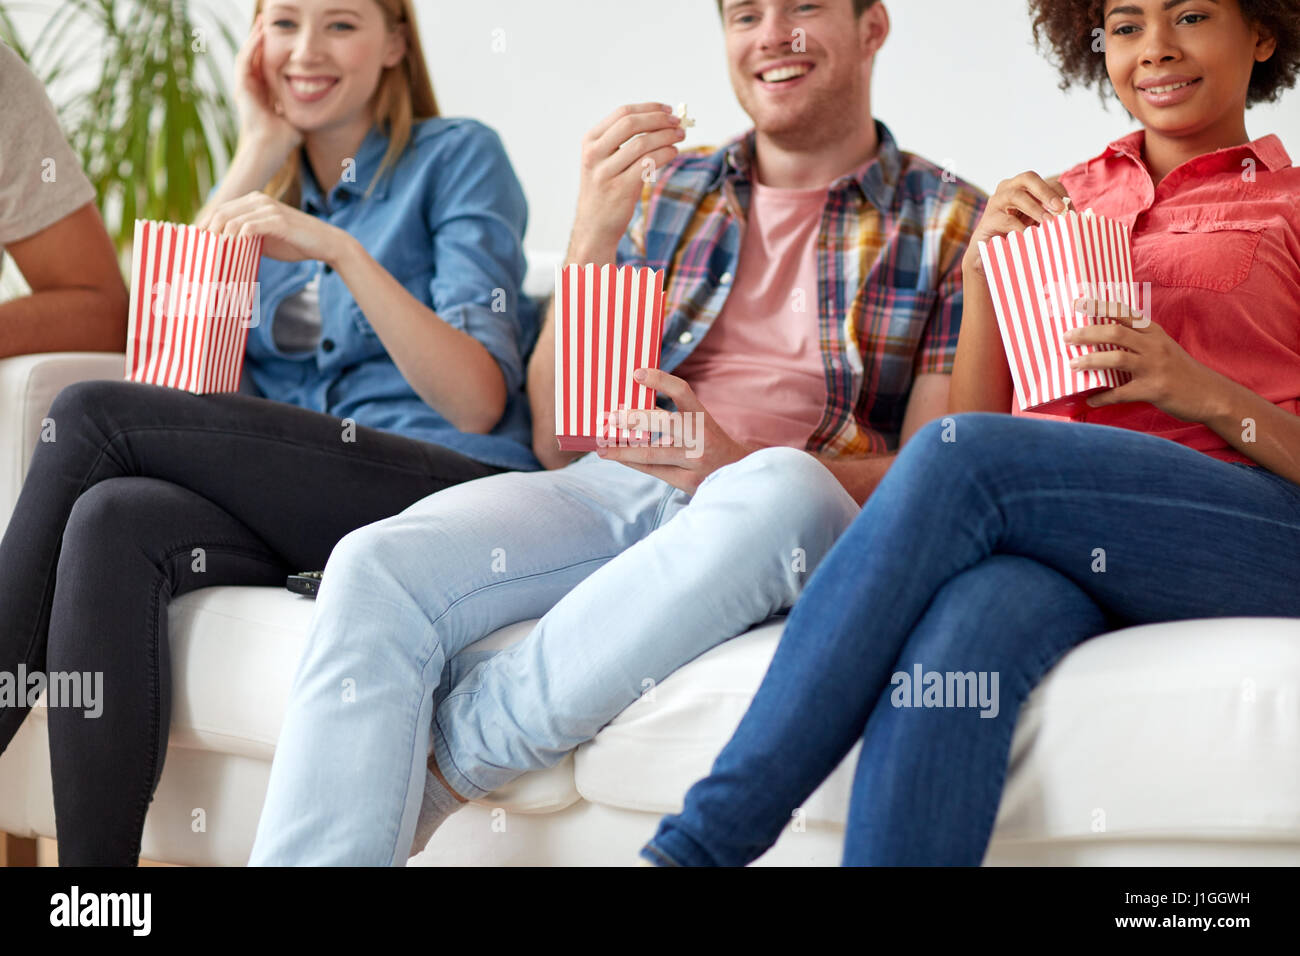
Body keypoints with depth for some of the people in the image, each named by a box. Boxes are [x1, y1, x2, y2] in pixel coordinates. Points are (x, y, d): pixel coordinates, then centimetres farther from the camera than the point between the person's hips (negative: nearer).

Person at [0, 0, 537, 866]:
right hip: (300, 516, 5)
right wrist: (259, 154, 7)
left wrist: (340, 250, -15)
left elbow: (479, 402, -5)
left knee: (91, 413, -19)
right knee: (113, 520, -30)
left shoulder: (458, 158, 8)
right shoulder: (275, 191, 25)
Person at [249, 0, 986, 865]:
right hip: (611, 491, 3)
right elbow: (556, 439, 12)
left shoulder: (953, 225, 11)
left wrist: (741, 464, -17)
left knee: (782, 487, -39)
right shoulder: (660, 189, 20)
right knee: (378, 567, -27)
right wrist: (593, 234, -3)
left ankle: (446, 757, -28)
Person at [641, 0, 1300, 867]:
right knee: (962, 632, -35)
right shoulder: (1063, 204, 26)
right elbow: (984, 415, 18)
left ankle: (700, 842, -34)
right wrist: (984, 268, 5)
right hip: (1069, 548, 3)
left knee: (960, 455, -31)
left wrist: (1202, 392, -11)